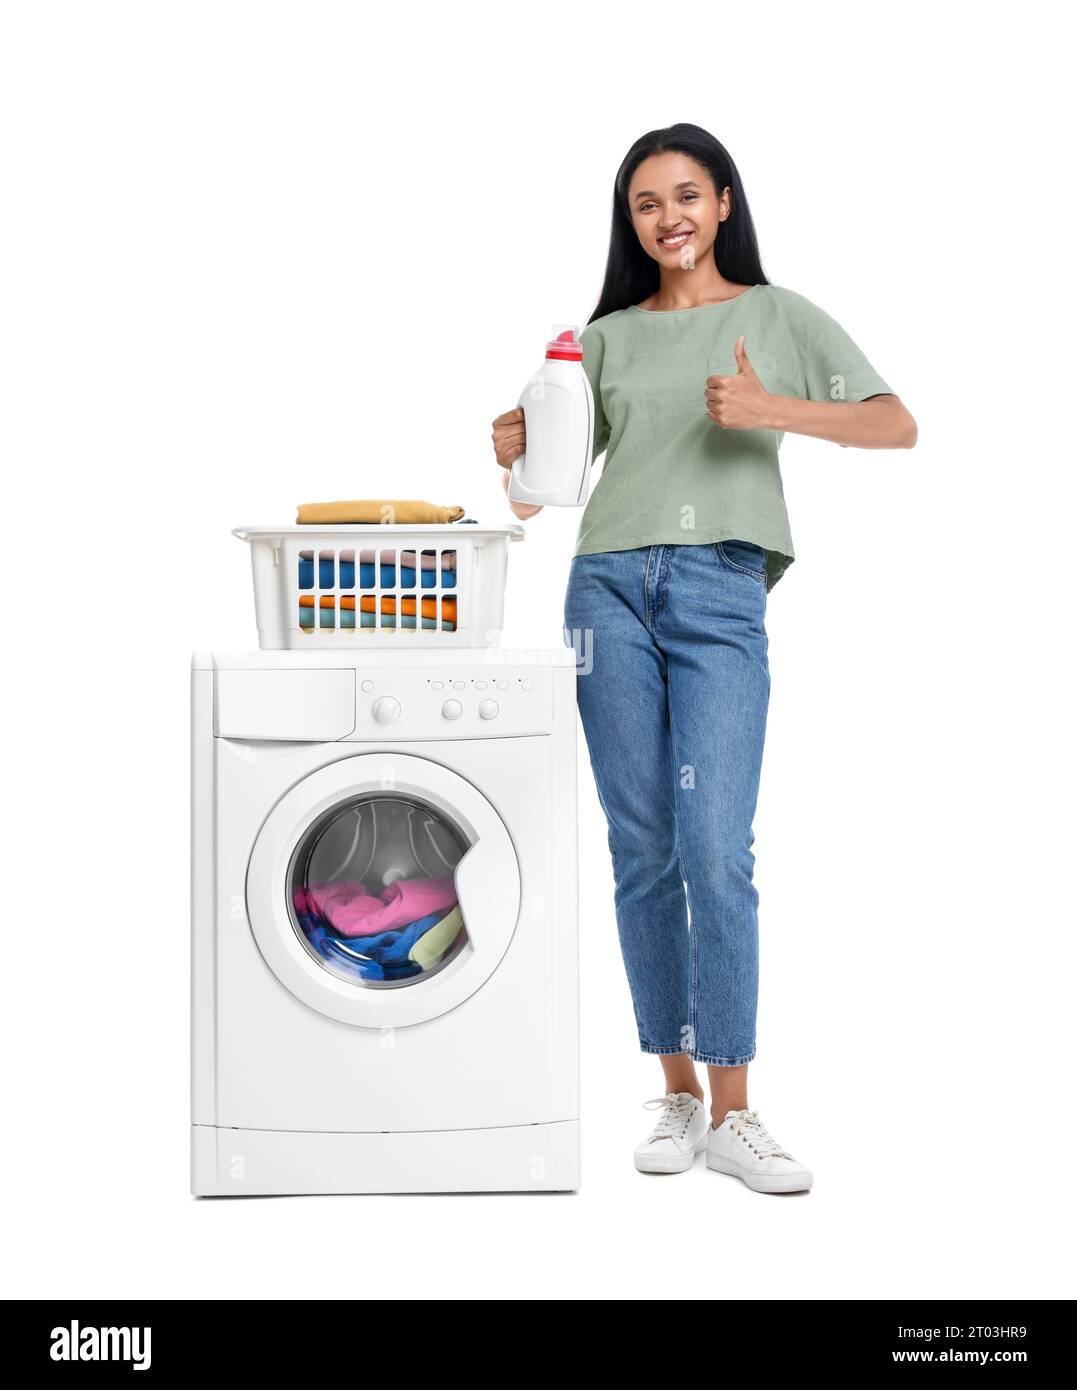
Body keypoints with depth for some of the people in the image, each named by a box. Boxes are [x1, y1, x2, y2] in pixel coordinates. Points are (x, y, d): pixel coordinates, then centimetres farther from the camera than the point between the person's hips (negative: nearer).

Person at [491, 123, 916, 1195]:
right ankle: (677, 1092, 12)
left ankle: (732, 1115, -5)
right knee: (642, 851, 2)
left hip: (722, 594, -2)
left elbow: (896, 426, -1)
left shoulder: (778, 316, 11)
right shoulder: (608, 336, 17)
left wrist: (775, 409, -15)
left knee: (716, 850, -11)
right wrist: (515, 458, -6)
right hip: (610, 587, 3)